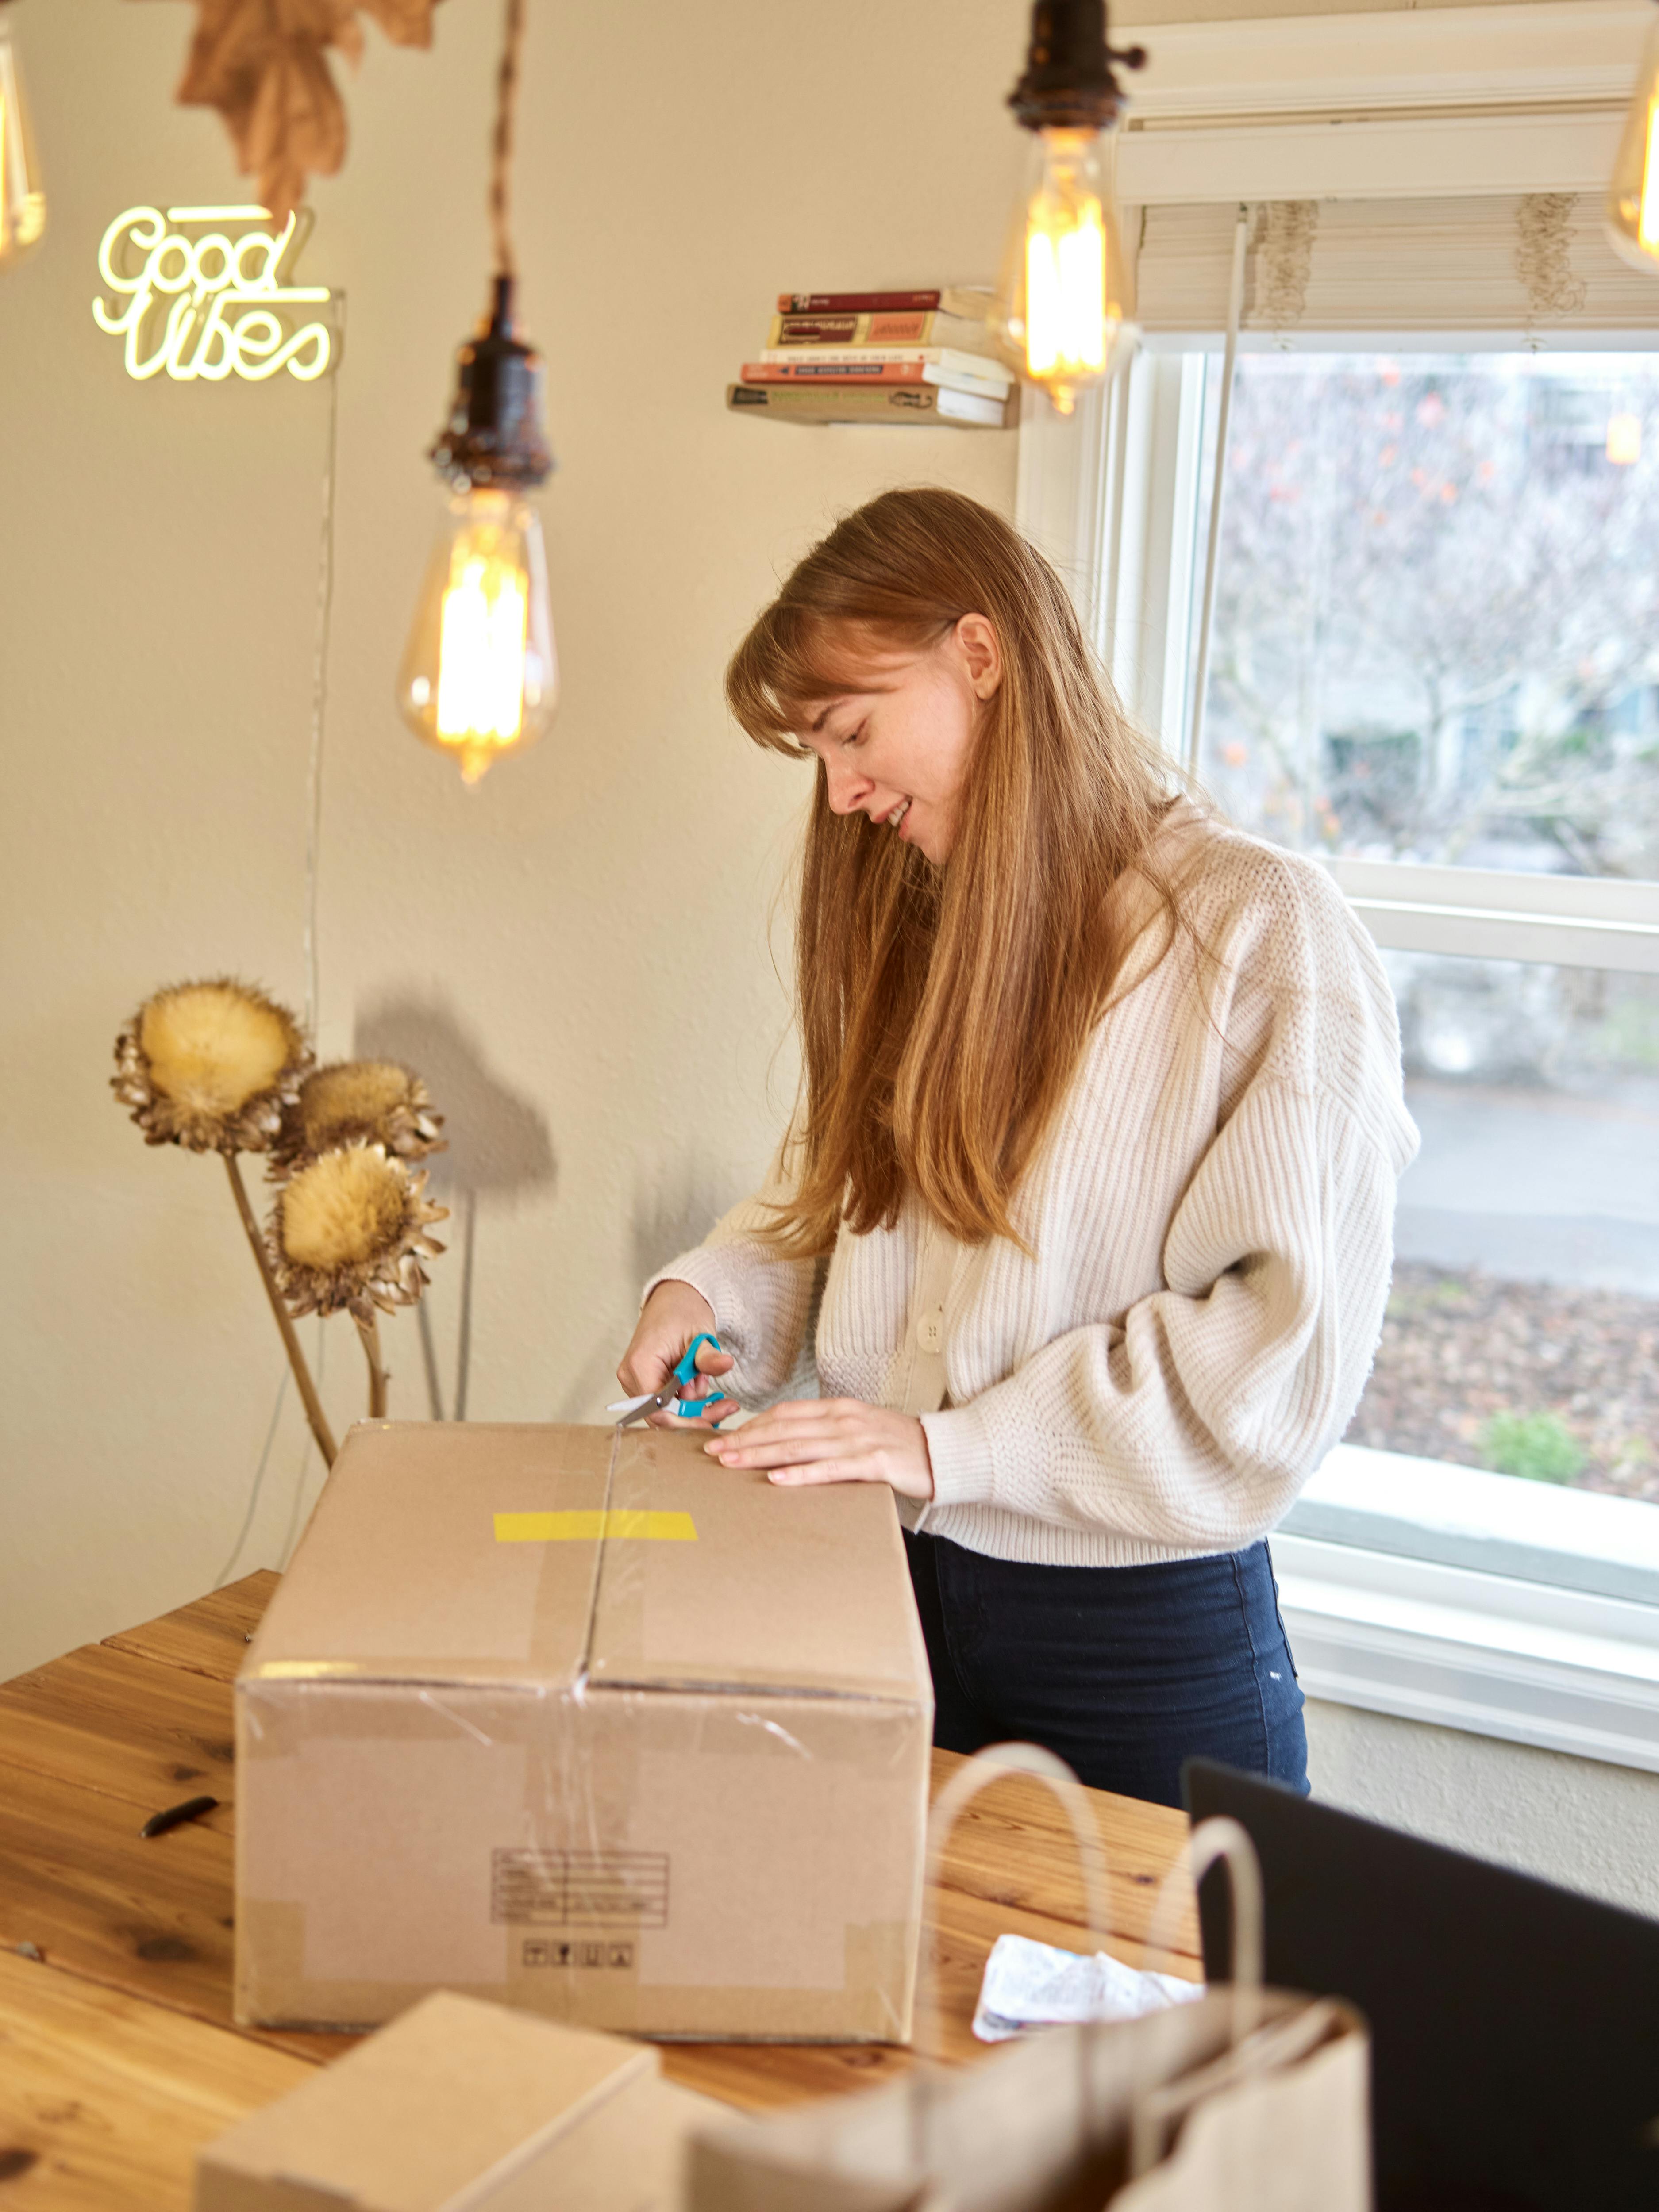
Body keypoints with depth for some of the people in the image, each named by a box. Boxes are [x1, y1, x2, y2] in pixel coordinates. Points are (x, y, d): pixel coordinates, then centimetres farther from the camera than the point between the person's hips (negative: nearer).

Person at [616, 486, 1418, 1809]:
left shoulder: (1264, 932, -14)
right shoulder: (924, 934, 10)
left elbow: (1286, 1347, -18)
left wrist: (953, 1444, -19)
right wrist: (711, 1293, -1)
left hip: (1146, 1642, -5)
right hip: (890, 1592, 6)